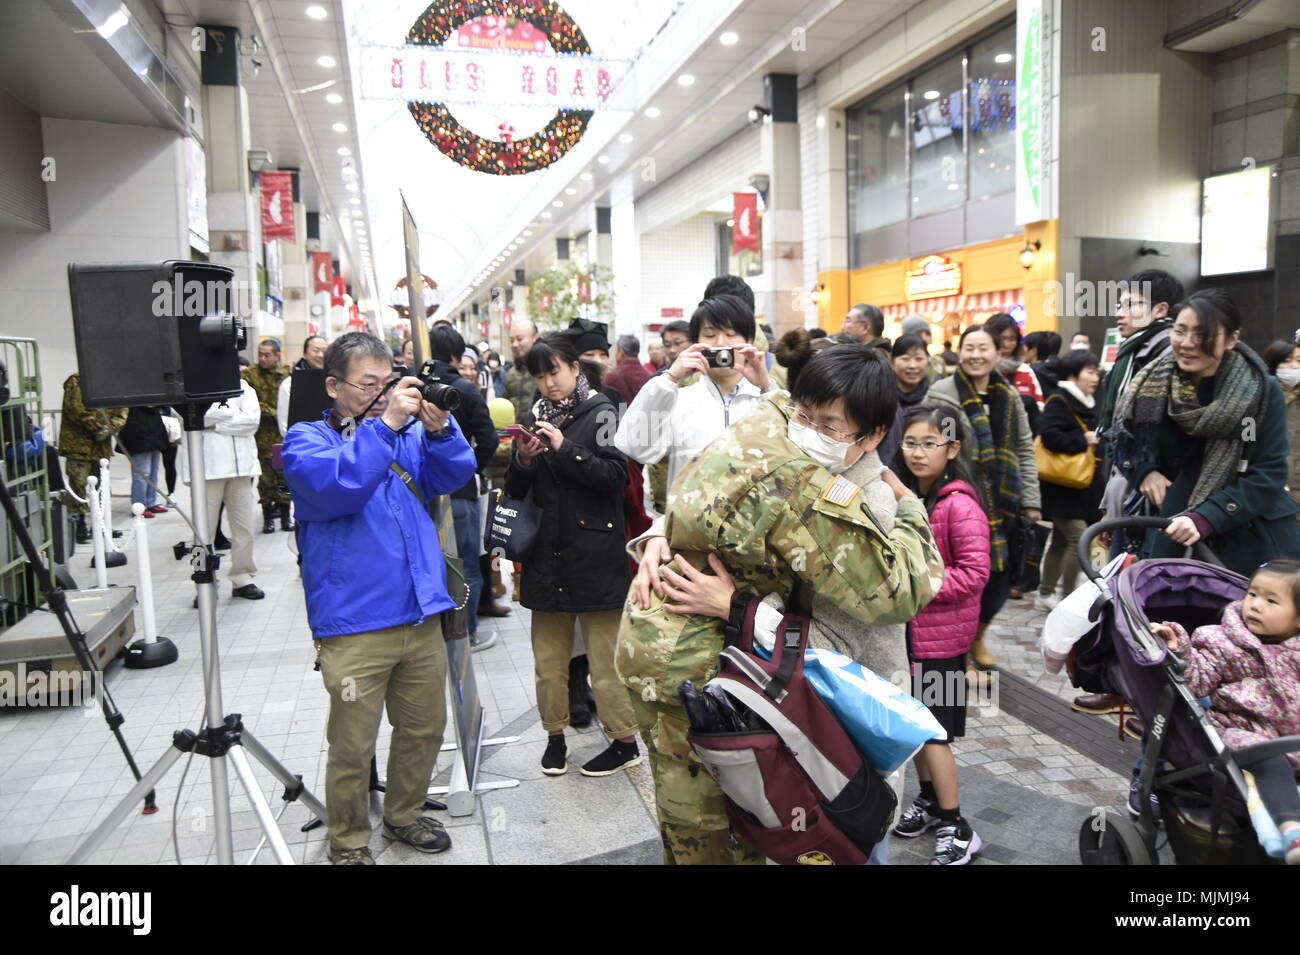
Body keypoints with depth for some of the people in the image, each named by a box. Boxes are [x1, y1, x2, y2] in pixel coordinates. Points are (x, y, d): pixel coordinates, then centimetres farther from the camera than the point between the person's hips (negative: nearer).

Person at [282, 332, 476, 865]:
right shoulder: (306, 440, -2)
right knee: (353, 747, 5)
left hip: (421, 616, 5)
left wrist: (439, 428, -16)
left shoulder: (408, 431, 12)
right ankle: (349, 842, 27)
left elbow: (454, 475, 1)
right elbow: (337, 486, -22)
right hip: (353, 626, -5)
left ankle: (404, 815, 40)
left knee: (425, 728, 18)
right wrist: (383, 424, -24)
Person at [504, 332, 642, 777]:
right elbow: (516, 490, 12)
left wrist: (564, 449, -19)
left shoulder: (600, 412, -3)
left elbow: (615, 474, -13)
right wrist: (523, 462, -9)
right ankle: (555, 735, 29)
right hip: (547, 553, 5)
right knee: (548, 656, 13)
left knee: (604, 657, 2)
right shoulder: (535, 417, 12)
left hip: (593, 553, -5)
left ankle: (625, 742, 15)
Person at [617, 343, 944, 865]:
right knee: (706, 824, 10)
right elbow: (898, 590, -27)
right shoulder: (811, 494, -30)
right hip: (690, 668, -9)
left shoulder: (764, 417, -4)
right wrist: (909, 504, -10)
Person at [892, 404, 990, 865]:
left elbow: (974, 572, -22)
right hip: (905, 627, 7)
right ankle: (929, 800, 36)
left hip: (940, 632, -7)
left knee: (932, 728, 0)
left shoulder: (960, 505, -19)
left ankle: (956, 829, 15)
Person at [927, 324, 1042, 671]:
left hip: (1002, 503, 5)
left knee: (999, 576, 10)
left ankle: (977, 639, 35)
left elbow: (1024, 451, 13)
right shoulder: (940, 393, -6)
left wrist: (1030, 500, 7)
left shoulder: (1009, 396, 10)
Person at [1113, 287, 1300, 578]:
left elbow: (1268, 474, -14)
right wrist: (1144, 471, -9)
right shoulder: (1153, 385, -2)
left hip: (1252, 541, -2)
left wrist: (1205, 519, -27)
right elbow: (1124, 439, 13)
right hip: (1169, 533, 3)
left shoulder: (1263, 392, -10)